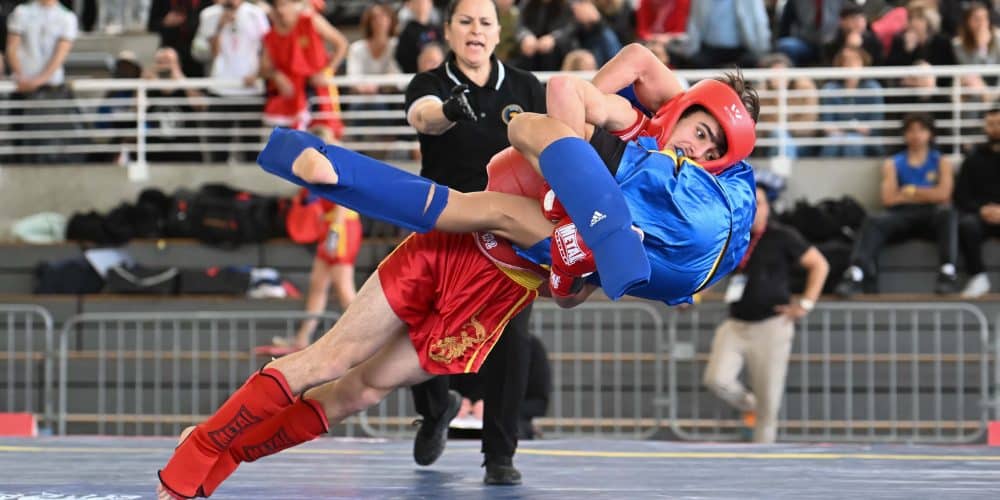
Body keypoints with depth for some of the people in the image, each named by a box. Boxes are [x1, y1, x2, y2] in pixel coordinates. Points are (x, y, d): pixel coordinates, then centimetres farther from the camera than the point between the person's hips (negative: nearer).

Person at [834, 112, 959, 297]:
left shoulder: (941, 162, 15)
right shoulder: (893, 164, 18)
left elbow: (942, 194, -2)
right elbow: (889, 198, 2)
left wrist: (910, 191, 4)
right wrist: (927, 195, 4)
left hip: (931, 215, -1)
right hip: (902, 216, 1)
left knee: (947, 213, -37)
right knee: (873, 222, -30)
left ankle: (948, 272, -49)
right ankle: (856, 274, -51)